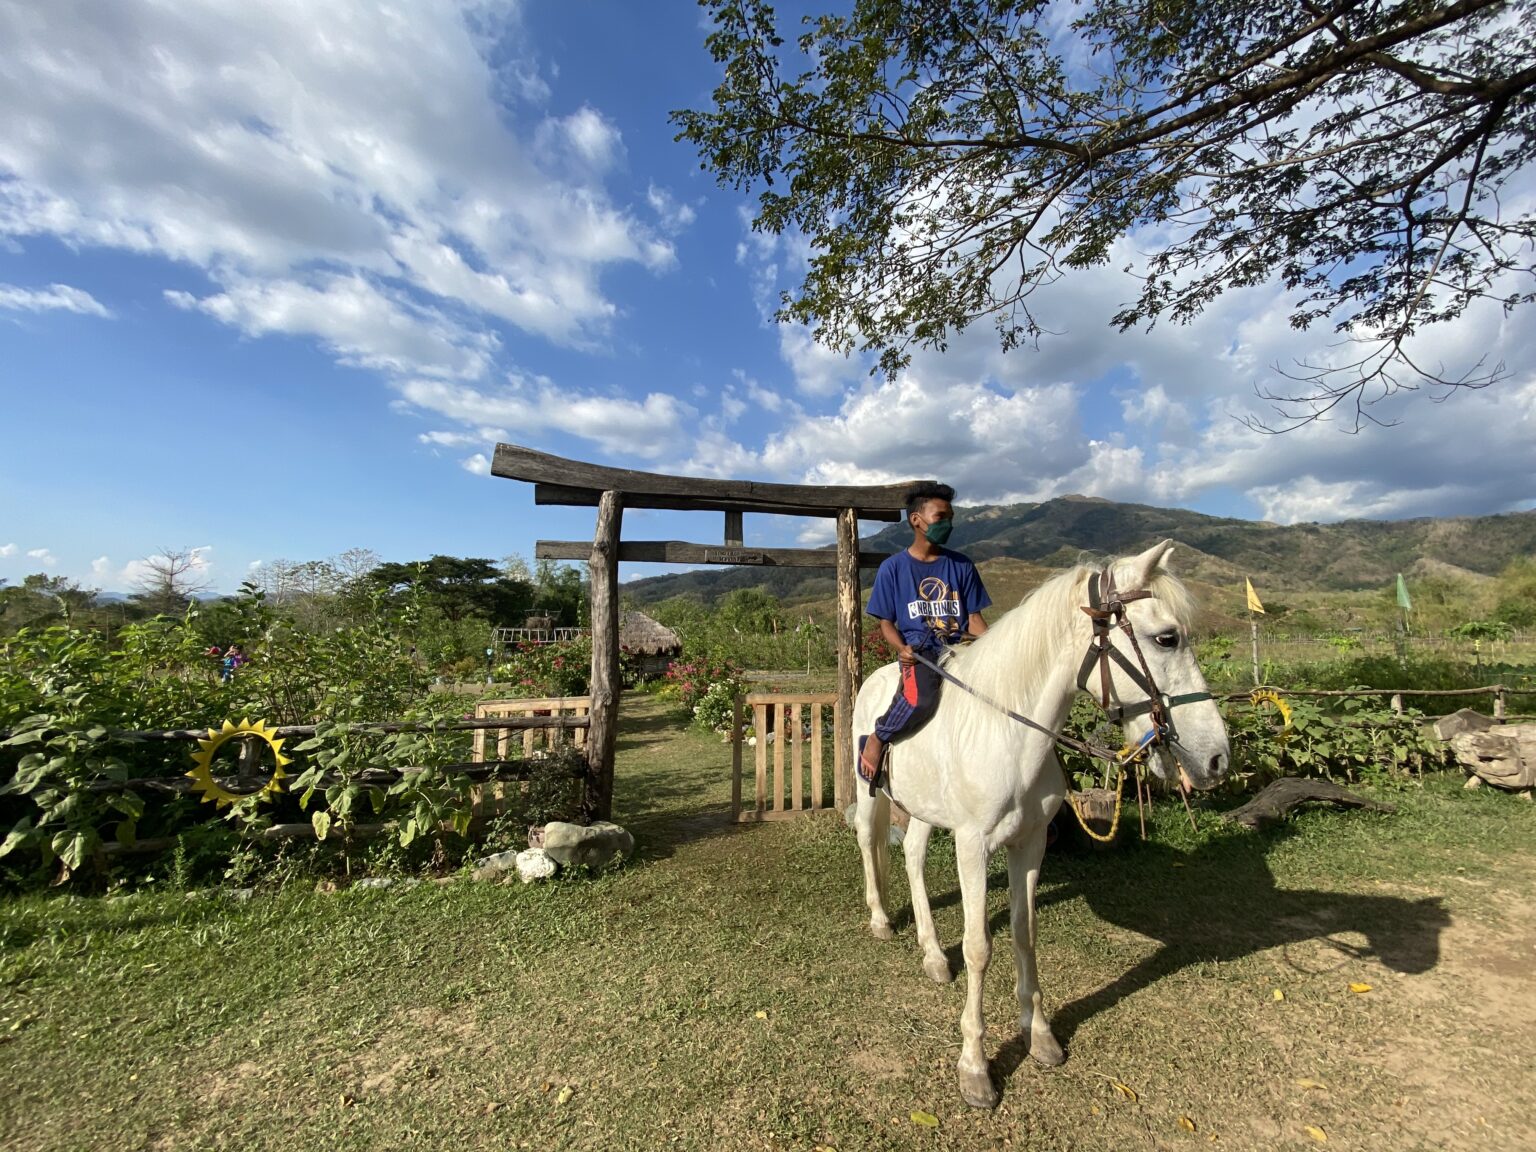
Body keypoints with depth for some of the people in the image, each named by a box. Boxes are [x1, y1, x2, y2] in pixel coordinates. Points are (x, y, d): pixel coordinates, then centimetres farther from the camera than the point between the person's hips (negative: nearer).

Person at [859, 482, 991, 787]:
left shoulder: (961, 566, 12)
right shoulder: (893, 567, 4)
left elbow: (974, 618, 13)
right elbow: (886, 621, 6)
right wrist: (901, 648, -14)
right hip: (918, 647, -4)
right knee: (922, 697, -34)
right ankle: (875, 740, -7)